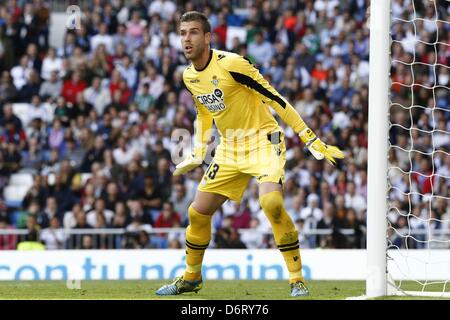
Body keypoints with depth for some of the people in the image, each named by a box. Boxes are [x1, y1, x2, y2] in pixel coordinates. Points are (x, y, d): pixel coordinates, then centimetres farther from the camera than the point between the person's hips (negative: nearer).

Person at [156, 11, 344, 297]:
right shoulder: (189, 76, 3)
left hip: (263, 139, -7)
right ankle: (191, 277, 28)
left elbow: (274, 98, -18)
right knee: (198, 212, 4)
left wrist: (310, 138, -19)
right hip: (230, 148, 7)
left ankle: (297, 280, -19)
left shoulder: (230, 64, -20)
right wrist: (199, 153, 17)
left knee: (271, 202, -30)